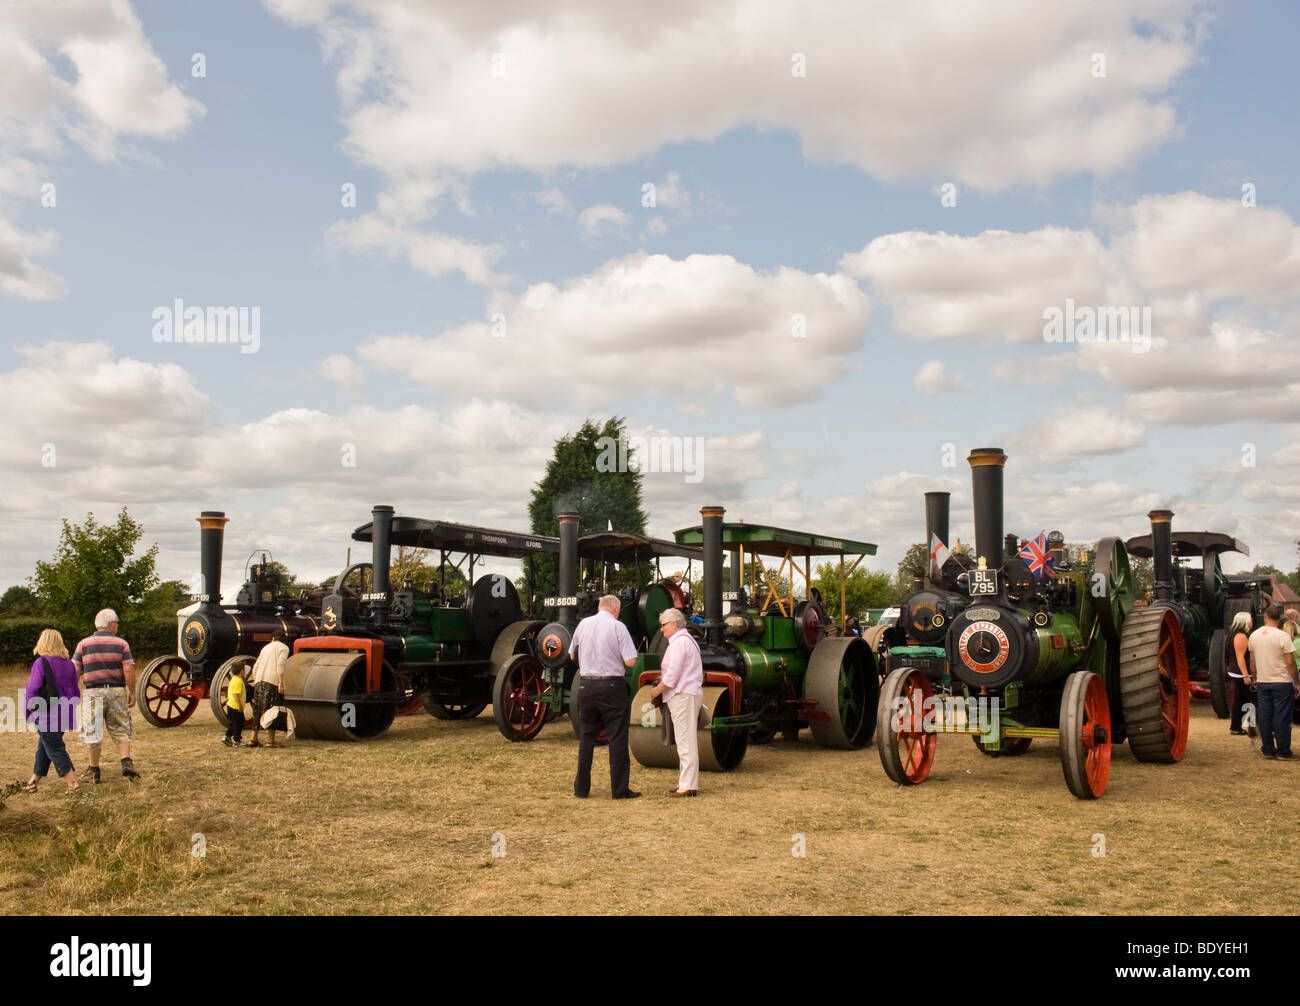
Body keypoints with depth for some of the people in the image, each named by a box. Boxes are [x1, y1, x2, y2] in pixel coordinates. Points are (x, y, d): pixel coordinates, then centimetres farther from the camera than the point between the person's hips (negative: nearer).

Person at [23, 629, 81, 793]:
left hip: (47, 714, -7)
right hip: (65, 715, 7)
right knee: (43, 747, 19)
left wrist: (28, 711, -1)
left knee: (54, 749, -1)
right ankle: (34, 782, 27)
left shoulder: (41, 663, -13)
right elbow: (75, 690, 13)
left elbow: (32, 689, -12)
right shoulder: (69, 664, 7)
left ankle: (73, 783, -6)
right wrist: (70, 707, 24)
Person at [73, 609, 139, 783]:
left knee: (93, 733, 9)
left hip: (92, 692, 1)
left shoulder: (84, 644, 2)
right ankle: (126, 763, -9)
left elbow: (75, 671, 0)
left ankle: (94, 771, 15)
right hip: (116, 691, -1)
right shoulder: (121, 643, -1)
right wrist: (132, 692, -1)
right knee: (121, 730, 8)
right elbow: (128, 669, -8)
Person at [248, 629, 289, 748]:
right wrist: (281, 683, -15)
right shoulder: (283, 647, 4)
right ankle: (270, 740, -5)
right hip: (272, 681, -6)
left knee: (258, 710, 12)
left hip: (259, 681, 6)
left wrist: (255, 682, 27)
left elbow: (255, 667, 22)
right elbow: (280, 664, -12)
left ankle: (254, 739, 14)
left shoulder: (266, 647, 23)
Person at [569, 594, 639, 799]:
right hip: (612, 686, -4)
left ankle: (581, 788, 16)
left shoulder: (583, 624, 5)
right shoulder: (618, 627, -8)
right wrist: (615, 657, 8)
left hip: (586, 685, 4)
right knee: (617, 738, 3)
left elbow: (572, 655, 15)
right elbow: (630, 661, -12)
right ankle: (619, 790, 4)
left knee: (586, 737, 12)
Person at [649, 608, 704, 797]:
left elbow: (672, 674, -18)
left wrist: (657, 690, -6)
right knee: (686, 741, 12)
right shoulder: (687, 640, 21)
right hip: (688, 694, 11)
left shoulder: (679, 642, -12)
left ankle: (688, 785, -9)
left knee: (685, 741, -10)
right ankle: (686, 783, 16)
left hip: (683, 695, -11)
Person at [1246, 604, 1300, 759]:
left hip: (1262, 682, 5)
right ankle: (1283, 751, 6)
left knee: (1265, 717, 8)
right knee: (1282, 717, 2)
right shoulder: (1282, 636, -14)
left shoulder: (1254, 635, 2)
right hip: (1282, 682, -4)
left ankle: (1268, 750, 13)